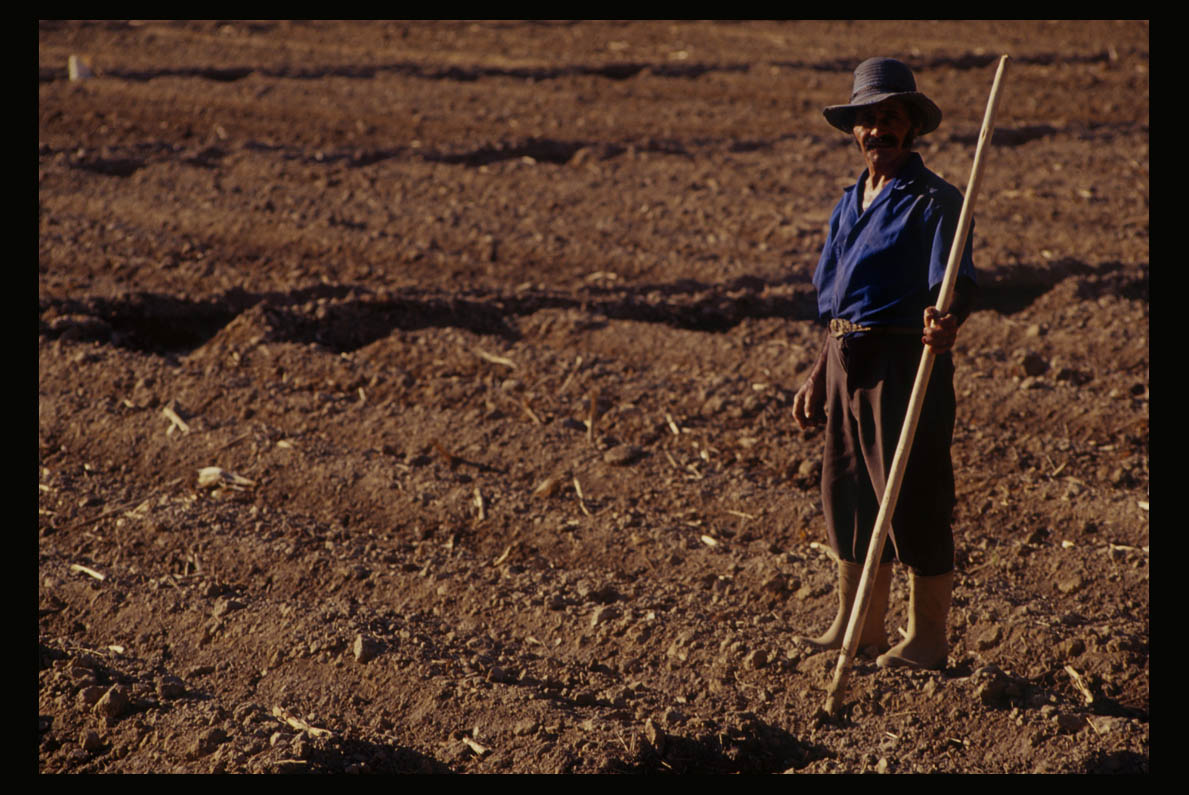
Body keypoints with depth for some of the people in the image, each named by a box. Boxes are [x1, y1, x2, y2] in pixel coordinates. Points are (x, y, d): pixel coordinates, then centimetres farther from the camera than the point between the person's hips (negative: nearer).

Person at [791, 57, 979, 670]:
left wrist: (948, 322, -41)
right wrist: (817, 378, 22)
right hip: (848, 365, 8)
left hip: (905, 362, -8)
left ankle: (927, 640, 7)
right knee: (847, 495, 13)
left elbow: (957, 283, -19)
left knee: (914, 502, -3)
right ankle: (858, 627, 27)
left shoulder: (933, 201, -7)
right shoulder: (850, 205, 17)